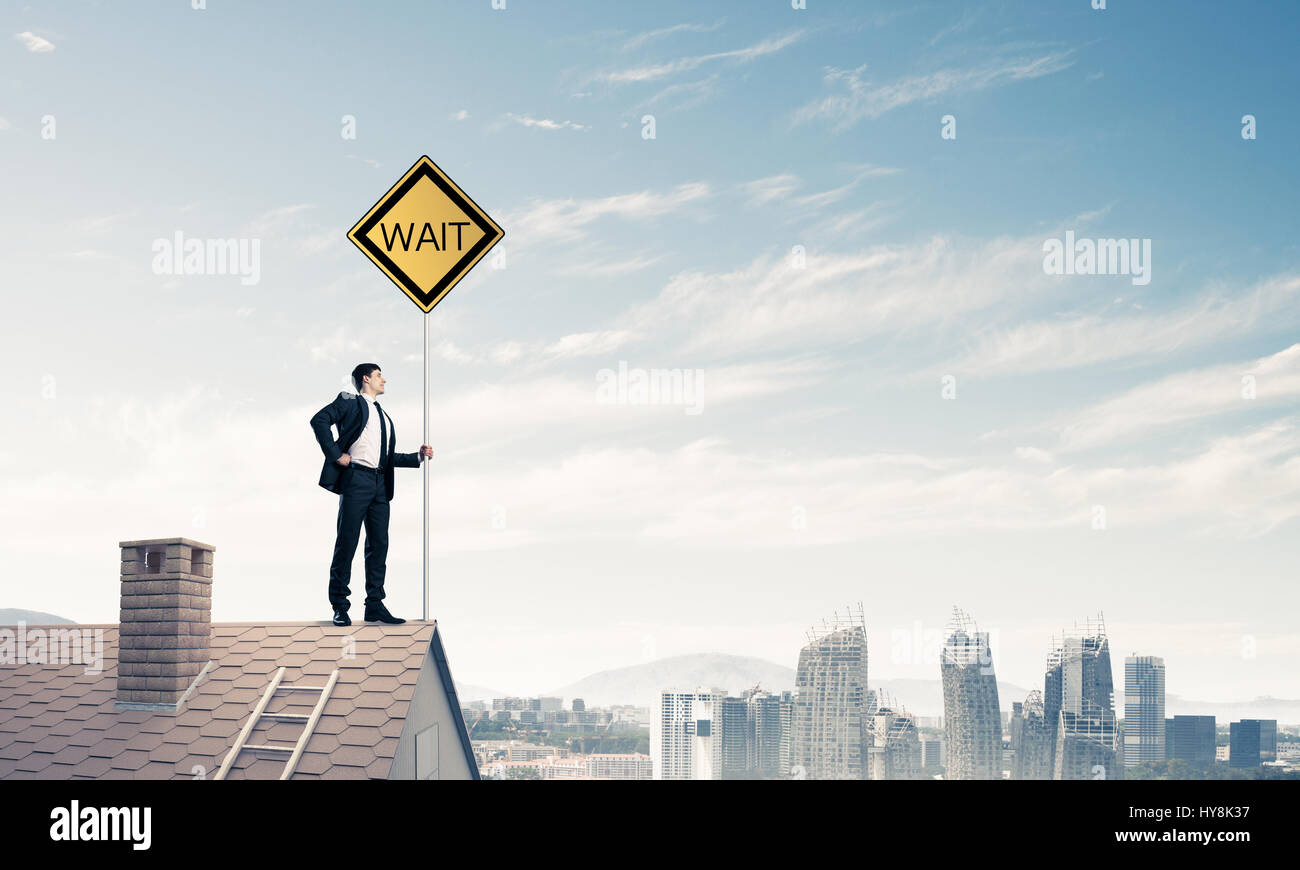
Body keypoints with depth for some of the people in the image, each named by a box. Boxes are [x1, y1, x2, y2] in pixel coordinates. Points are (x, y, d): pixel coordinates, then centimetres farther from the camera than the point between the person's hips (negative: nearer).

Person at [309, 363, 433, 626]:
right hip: (356, 479, -7)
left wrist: (418, 456, 14)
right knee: (346, 543, -5)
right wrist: (335, 454, -14)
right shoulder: (350, 401, 4)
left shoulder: (383, 415, 26)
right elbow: (319, 420, -11)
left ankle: (375, 606, 10)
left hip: (380, 484, 7)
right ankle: (340, 607, 0)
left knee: (379, 545, 5)